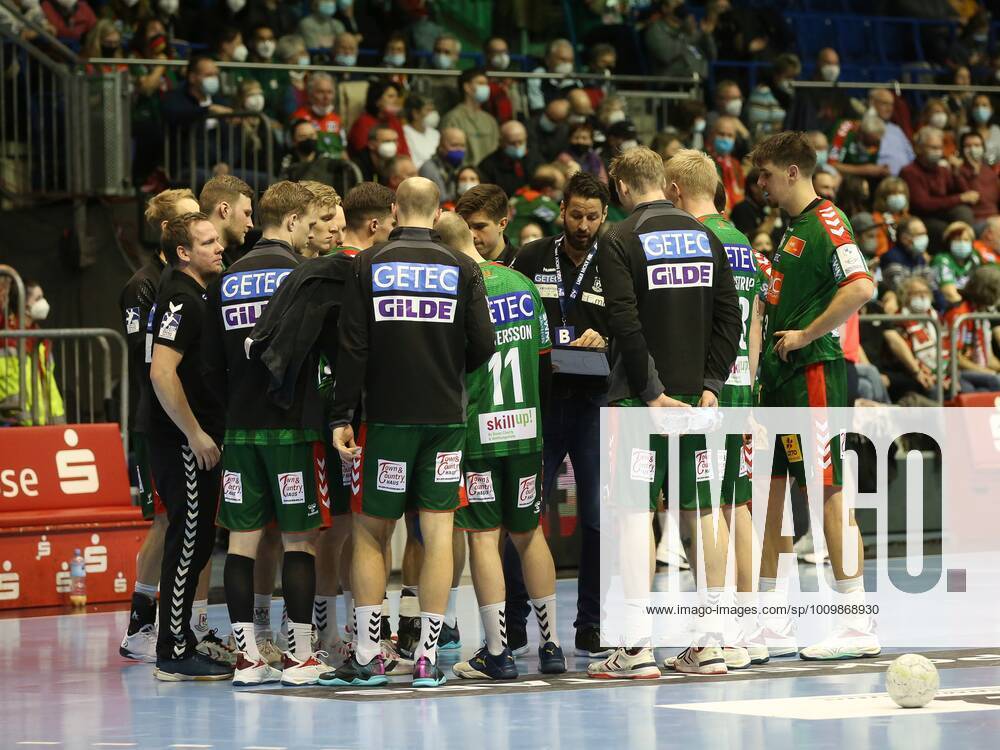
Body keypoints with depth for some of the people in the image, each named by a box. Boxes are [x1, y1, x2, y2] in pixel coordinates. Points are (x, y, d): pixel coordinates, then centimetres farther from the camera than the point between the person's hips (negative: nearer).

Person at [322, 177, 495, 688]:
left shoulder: (368, 266, -1)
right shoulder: (461, 268, 1)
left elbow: (353, 348, -5)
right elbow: (483, 345, -2)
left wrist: (341, 416, -2)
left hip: (387, 416, -1)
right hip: (446, 416, 1)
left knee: (369, 531, 8)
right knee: (438, 531, 4)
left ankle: (367, 656, 6)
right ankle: (427, 659, 1)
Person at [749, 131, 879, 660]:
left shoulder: (826, 222, -11)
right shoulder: (793, 229, 18)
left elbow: (861, 288, -24)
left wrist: (806, 336, -18)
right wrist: (760, 367, 18)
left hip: (813, 372, -10)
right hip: (779, 377, 10)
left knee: (827, 492, -8)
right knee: (770, 490, 9)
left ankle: (857, 626, -5)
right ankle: (773, 628, 13)